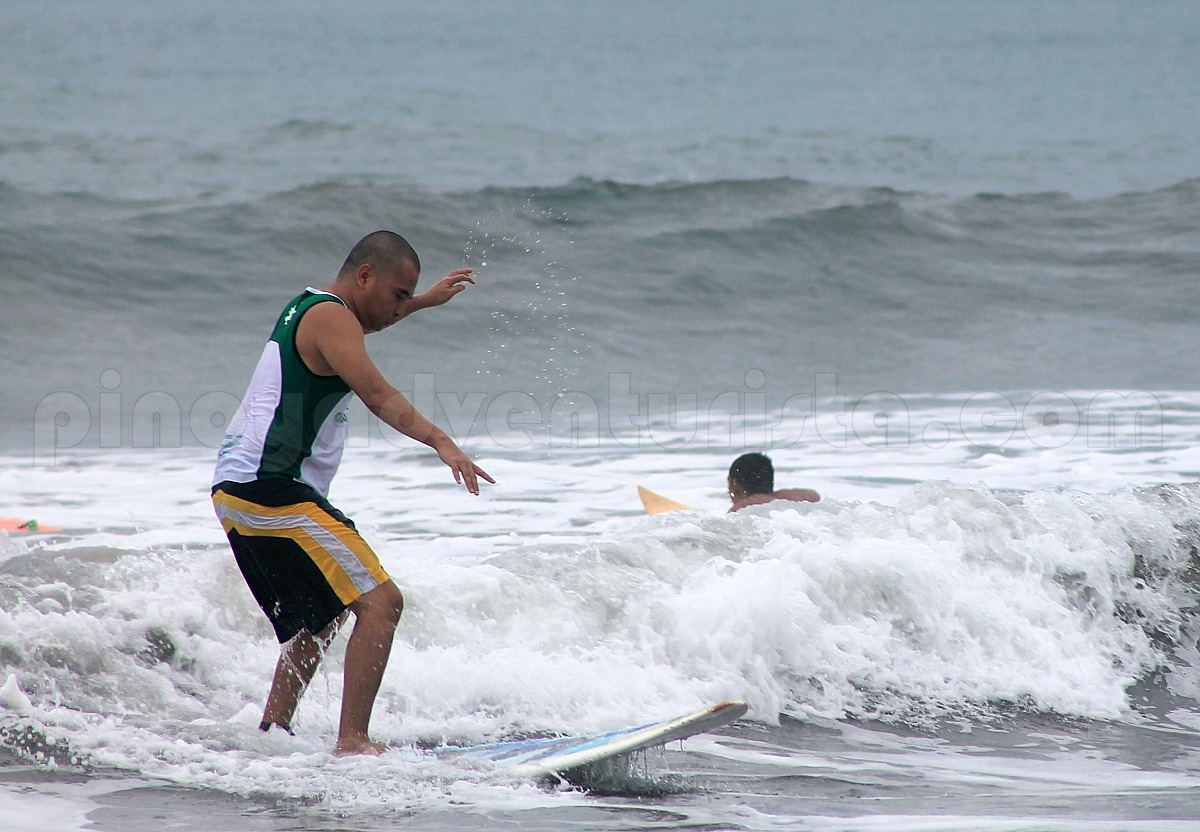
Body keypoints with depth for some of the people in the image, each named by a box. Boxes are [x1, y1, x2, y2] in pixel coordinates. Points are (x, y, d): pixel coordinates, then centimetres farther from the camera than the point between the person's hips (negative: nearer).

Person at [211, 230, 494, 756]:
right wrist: (439, 441, -41)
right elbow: (376, 394, -29)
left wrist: (426, 301, 54)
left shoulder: (309, 309, 20)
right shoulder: (330, 318, -12)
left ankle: (272, 732, 25)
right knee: (380, 601, -15)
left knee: (323, 613, 26)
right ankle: (352, 742, -22)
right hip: (272, 491, -11)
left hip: (236, 490, 11)